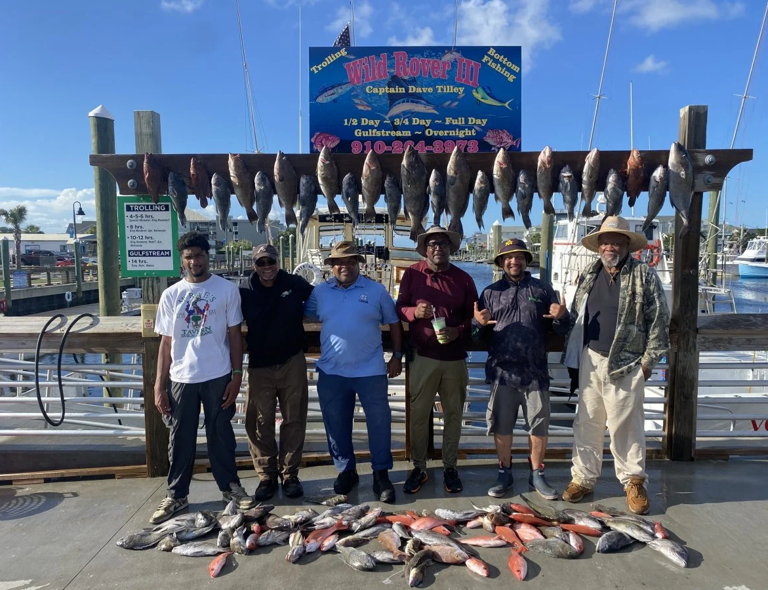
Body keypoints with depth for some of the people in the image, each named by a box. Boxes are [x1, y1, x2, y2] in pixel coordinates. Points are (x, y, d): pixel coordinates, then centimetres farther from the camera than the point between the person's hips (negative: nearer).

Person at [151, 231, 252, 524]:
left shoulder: (227, 289, -2)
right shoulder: (171, 295, 4)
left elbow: (234, 334, 0)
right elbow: (166, 342, 6)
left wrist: (237, 375, -5)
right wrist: (159, 385, 2)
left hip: (217, 376, -2)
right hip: (181, 378, 2)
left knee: (221, 435, 11)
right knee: (180, 439, 11)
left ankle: (230, 486, 27)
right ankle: (176, 495, 25)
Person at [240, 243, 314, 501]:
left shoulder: (295, 284, -2)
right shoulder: (245, 292, -1)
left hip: (293, 363, 0)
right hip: (259, 366, 0)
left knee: (293, 420, 7)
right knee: (259, 423, 4)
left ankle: (290, 474, 20)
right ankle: (266, 476, 19)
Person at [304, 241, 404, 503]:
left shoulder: (376, 290, 0)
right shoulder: (319, 292, 5)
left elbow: (394, 323, 5)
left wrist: (397, 356, 2)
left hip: (370, 370, -2)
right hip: (331, 371, 2)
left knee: (379, 423, 4)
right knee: (336, 425, 12)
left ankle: (381, 474, 19)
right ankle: (346, 471, 29)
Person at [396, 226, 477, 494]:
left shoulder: (464, 279, 5)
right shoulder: (412, 274, 2)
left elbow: (474, 316, 7)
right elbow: (399, 309, 3)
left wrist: (458, 331, -12)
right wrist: (415, 312, -19)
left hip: (455, 358, 2)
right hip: (423, 357, -1)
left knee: (453, 414, 10)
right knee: (419, 414, 4)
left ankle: (450, 467, 24)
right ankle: (418, 467, 20)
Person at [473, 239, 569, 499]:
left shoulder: (543, 290, 7)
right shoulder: (490, 292, 8)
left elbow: (561, 330, 8)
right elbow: (477, 332, 7)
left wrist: (561, 317, -15)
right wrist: (478, 322, -17)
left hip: (535, 371, 0)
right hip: (502, 371, 0)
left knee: (539, 425, 8)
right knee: (502, 425, 9)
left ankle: (537, 475, 25)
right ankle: (505, 473, 25)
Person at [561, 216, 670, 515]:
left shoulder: (645, 275, -2)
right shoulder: (588, 276, 11)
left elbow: (659, 320, -3)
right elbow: (574, 317, 14)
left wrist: (649, 359, -6)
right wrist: (572, 353, 9)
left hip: (625, 364, -4)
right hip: (590, 361, 4)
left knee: (625, 426, 4)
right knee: (587, 423, 9)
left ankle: (634, 482, 22)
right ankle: (583, 478, 21)